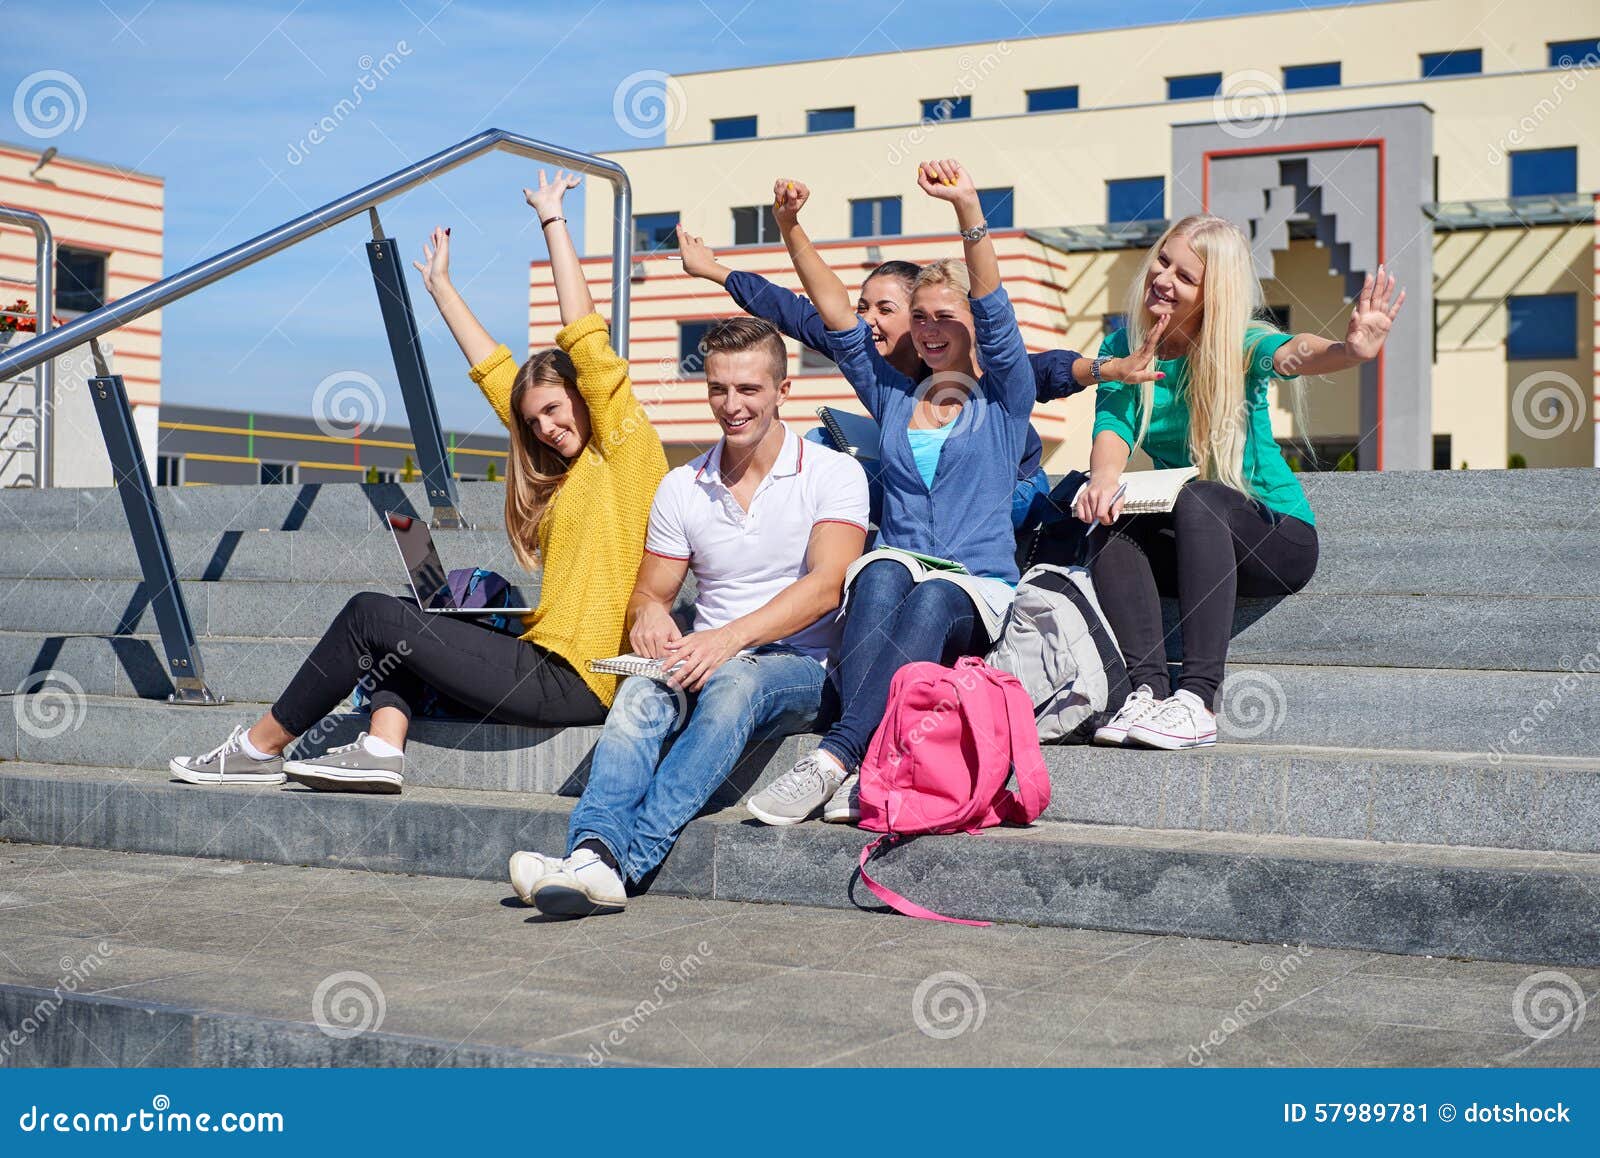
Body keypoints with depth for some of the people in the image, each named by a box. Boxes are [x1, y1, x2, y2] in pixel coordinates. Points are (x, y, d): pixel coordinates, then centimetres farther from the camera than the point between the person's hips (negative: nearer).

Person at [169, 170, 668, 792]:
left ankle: (259, 747, 5)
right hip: (544, 659, 9)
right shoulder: (560, 472, 22)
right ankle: (381, 749, -9)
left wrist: (552, 220, 0)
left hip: (572, 681, -9)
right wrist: (440, 286, 33)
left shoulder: (625, 446, -1)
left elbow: (584, 334, -8)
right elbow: (494, 372, 28)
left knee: (374, 613, -7)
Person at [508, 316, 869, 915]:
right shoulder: (681, 488, 13)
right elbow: (648, 592, 13)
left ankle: (625, 860, -47)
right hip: (710, 660, 4)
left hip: (802, 668, -3)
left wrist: (731, 638, -29)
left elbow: (825, 586, -15)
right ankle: (594, 850, -51)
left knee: (734, 682, -37)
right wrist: (649, 612, -14)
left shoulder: (833, 473, -1)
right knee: (642, 690, -31)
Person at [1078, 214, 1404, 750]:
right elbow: (1112, 425, -13)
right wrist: (1104, 478, -38)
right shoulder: (1123, 348, 2)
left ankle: (1198, 699, -41)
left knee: (1199, 500, -35)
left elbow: (1293, 351, -32)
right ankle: (1148, 688, -36)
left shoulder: (1239, 345, -10)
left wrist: (1348, 350, -57)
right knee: (1112, 528, -26)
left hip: (1278, 538, -4)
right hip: (1189, 546, 4)